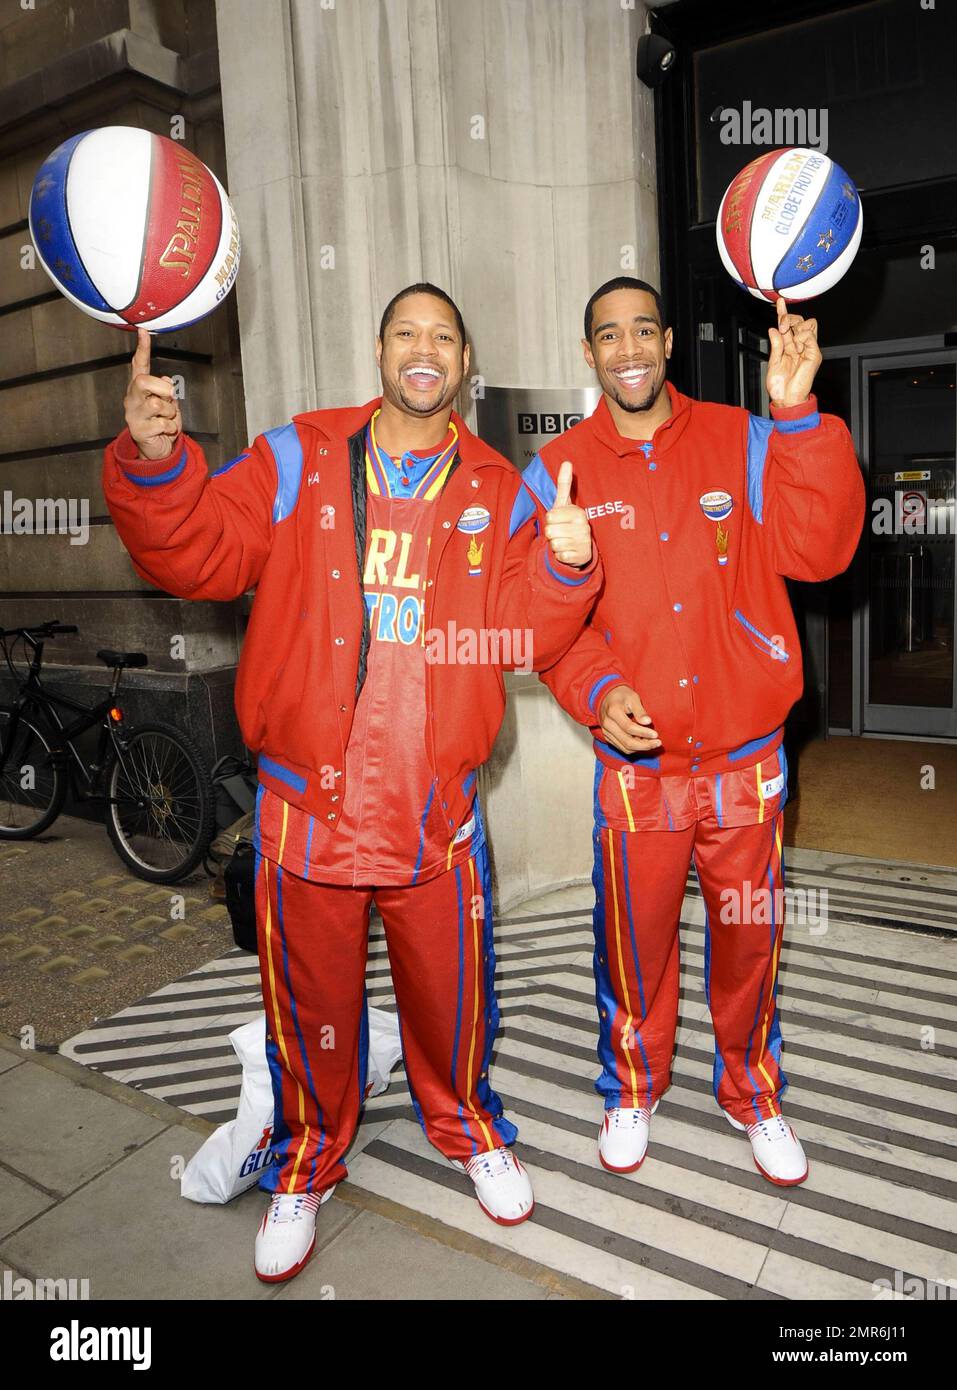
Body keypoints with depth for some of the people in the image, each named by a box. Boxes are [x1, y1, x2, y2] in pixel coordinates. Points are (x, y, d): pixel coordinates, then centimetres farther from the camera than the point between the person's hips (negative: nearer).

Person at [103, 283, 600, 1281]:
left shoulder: (498, 491, 6)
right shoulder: (297, 460, 4)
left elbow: (524, 636, 0)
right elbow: (195, 556, -2)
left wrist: (563, 568, -18)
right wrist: (155, 460, -18)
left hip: (435, 807, 1)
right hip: (307, 799, 0)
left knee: (451, 989, 16)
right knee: (309, 1002, 16)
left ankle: (465, 1125, 47)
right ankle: (306, 1161, 43)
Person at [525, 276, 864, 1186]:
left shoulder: (743, 442, 1)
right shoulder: (557, 471, 0)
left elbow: (815, 550, -12)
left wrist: (796, 415, -20)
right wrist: (595, 691, -19)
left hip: (746, 758, 1)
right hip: (635, 764, -1)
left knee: (748, 939, 16)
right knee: (634, 939, 13)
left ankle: (752, 1094, 43)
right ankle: (632, 1090, 41)